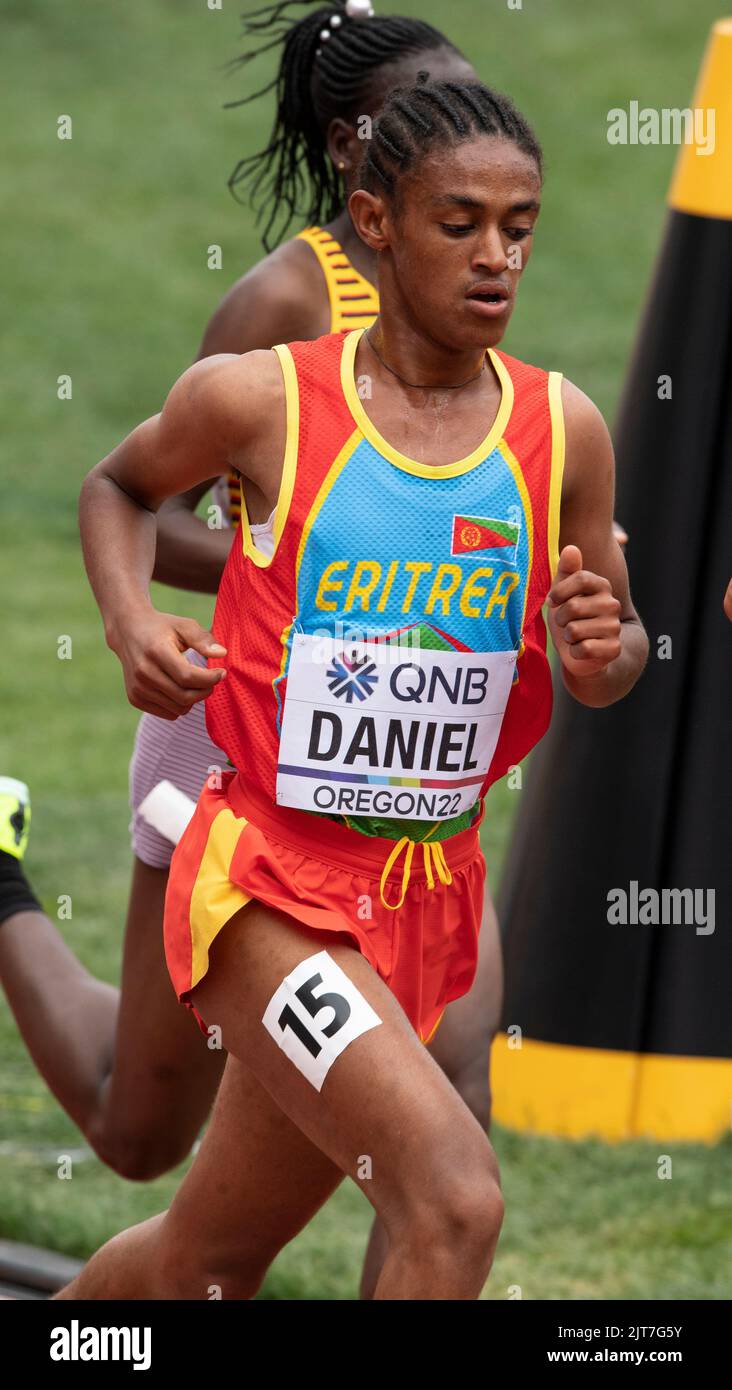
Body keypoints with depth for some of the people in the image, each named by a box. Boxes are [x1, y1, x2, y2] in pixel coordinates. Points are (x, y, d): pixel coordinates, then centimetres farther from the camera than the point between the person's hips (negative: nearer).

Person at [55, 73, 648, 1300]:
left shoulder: (561, 431, -1)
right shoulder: (261, 400, -9)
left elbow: (616, 659, 12)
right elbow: (119, 485, 13)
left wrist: (601, 652, -12)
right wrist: (130, 622, -6)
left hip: (432, 893, 5)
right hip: (270, 886, -5)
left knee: (208, 1260, 18)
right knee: (455, 1203, -25)